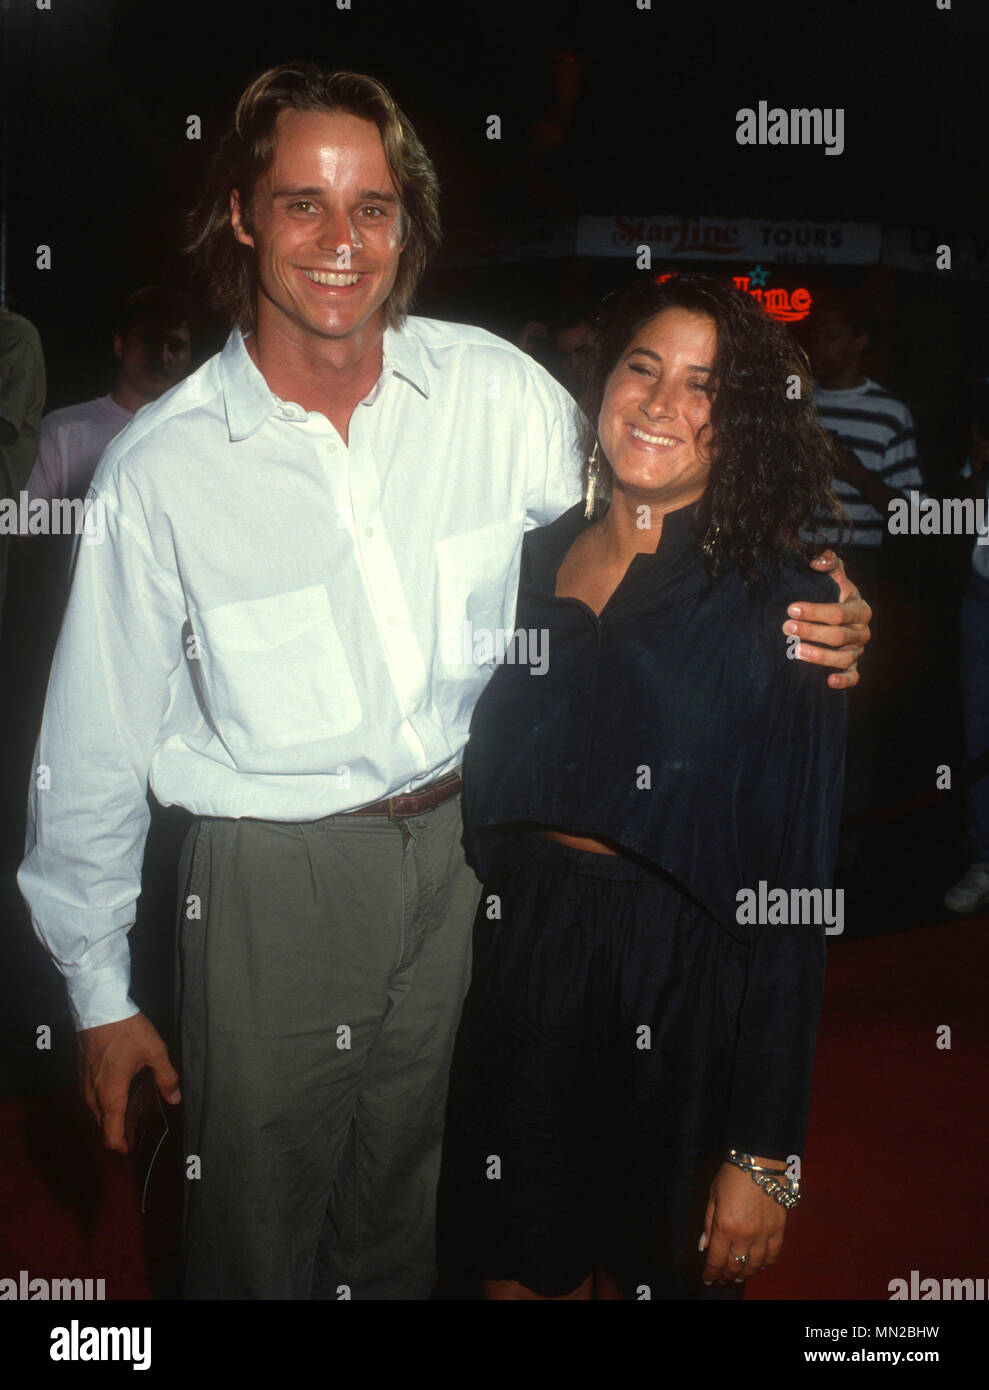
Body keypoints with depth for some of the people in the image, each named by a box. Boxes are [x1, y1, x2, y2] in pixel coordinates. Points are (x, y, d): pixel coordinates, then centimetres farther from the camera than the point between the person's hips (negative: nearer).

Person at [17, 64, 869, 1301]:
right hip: (273, 880, -2)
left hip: (463, 846, 3)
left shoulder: (496, 390, -7)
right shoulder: (159, 468, -13)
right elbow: (96, 751, -6)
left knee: (402, 1212, 24)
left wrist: (798, 623, -12)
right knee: (257, 1230, 17)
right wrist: (100, 996, 0)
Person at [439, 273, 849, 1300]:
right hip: (517, 958, 4)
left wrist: (765, 1155, -12)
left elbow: (790, 894, -11)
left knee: (655, 1266, 17)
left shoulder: (779, 605, -9)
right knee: (515, 1269, 17)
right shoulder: (529, 562, 3)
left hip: (680, 986, -3)